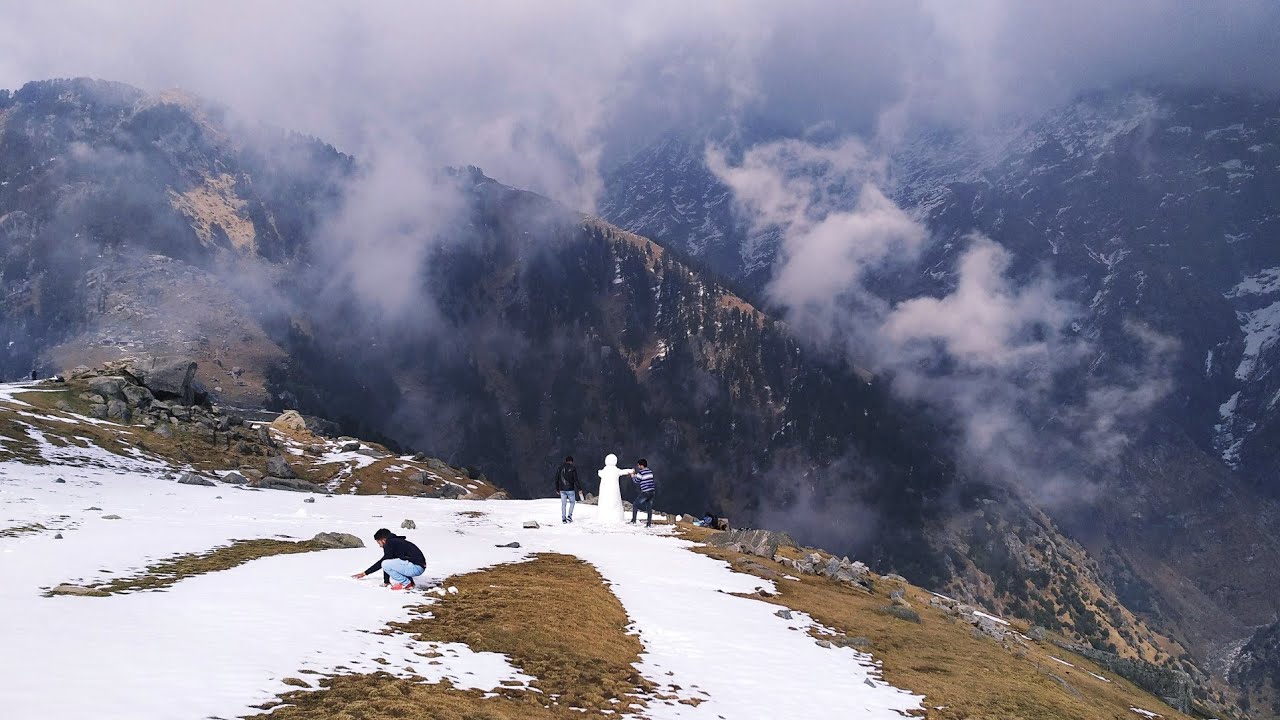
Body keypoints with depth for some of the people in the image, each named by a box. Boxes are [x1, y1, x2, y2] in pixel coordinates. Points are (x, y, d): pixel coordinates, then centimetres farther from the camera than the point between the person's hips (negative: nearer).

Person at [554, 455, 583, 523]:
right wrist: (579, 489, -8)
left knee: (563, 504, 8)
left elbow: (556, 479, 12)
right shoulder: (573, 468, -6)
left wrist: (557, 489, 21)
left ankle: (563, 518, 5)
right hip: (570, 489, -4)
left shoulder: (560, 468, 7)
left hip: (562, 490, 4)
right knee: (572, 502, 12)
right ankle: (569, 516, -1)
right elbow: (576, 480, -11)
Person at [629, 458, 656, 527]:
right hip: (652, 492, 7)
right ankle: (649, 523, 9)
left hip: (645, 493, -7)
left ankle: (633, 520, 5)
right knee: (649, 507, 12)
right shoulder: (650, 472, 10)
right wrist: (636, 475, 25)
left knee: (635, 505, 7)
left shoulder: (641, 472, -11)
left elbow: (636, 481, 1)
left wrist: (633, 476, 18)